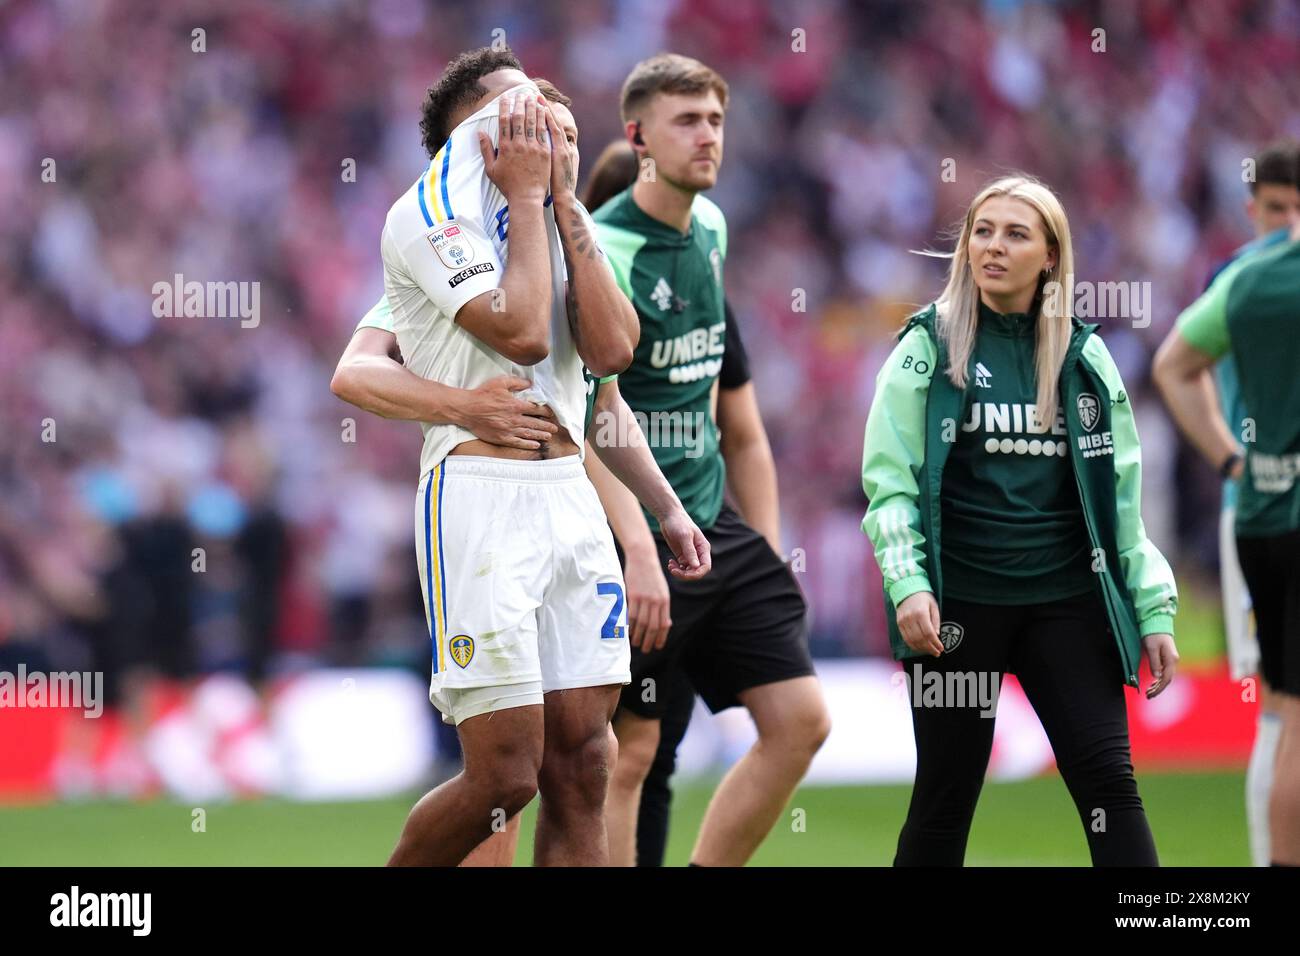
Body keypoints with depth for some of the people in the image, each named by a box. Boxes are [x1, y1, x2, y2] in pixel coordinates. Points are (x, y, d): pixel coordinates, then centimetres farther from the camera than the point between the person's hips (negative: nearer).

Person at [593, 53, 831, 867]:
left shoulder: (710, 228, 11)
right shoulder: (604, 248, -14)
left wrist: (766, 549, 20)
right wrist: (639, 550, -28)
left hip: (716, 525, 8)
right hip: (635, 534, -8)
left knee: (801, 719, 2)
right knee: (627, 752, -4)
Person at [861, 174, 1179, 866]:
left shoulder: (1083, 354, 9)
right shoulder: (929, 346, 1)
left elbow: (1122, 490, 12)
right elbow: (888, 479, -3)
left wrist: (1153, 608, 7)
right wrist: (907, 586, -17)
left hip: (1067, 601, 2)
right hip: (958, 600, -2)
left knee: (1109, 782, -6)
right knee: (945, 796, 4)